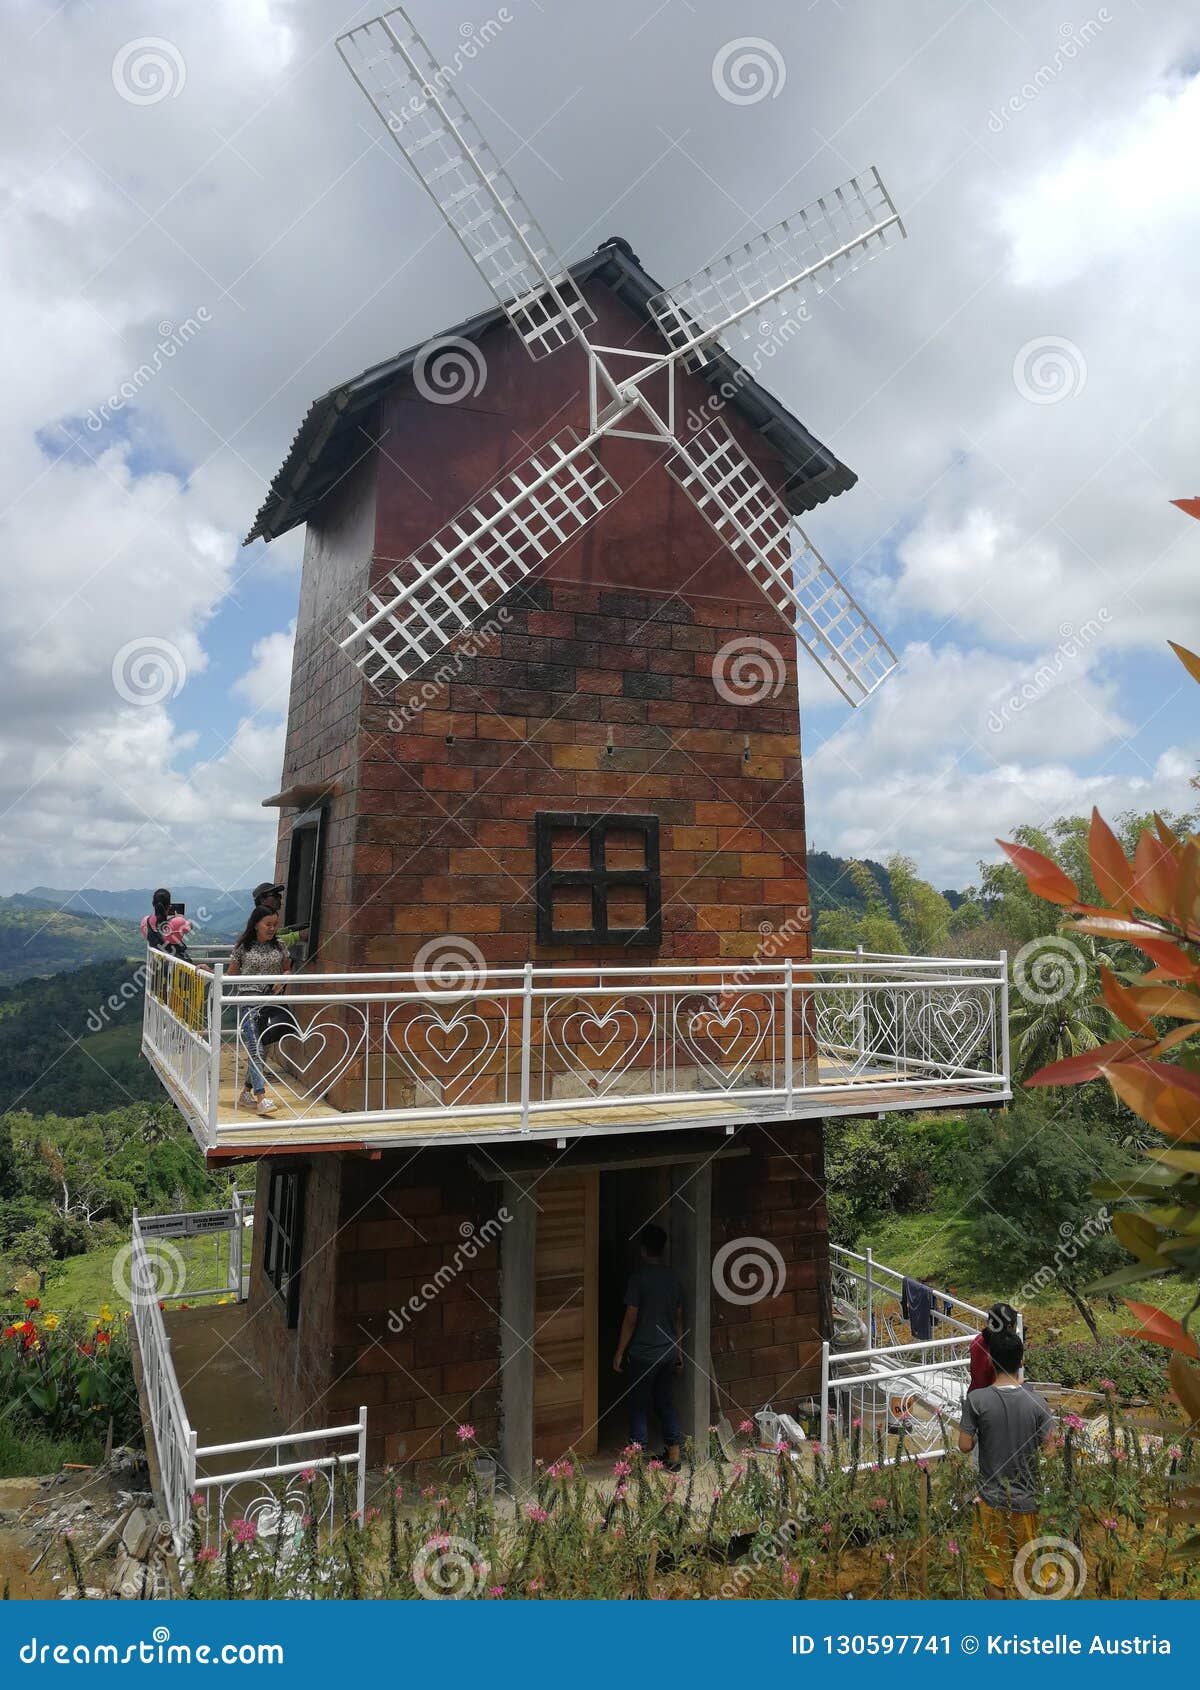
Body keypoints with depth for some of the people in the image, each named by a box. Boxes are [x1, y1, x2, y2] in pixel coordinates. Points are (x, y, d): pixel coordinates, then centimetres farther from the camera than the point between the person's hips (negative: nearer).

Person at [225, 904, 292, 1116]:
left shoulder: (279, 947, 7)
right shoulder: (243, 947, -2)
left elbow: (287, 969, 18)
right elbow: (230, 976, 5)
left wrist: (283, 978, -3)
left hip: (270, 1003, 4)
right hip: (248, 1002, -4)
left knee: (259, 1049, 10)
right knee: (255, 1050, -13)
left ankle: (245, 1094, 24)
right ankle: (261, 1098, -19)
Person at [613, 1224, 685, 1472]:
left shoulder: (639, 1276, -15)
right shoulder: (673, 1276, 3)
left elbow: (631, 1319, -14)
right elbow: (678, 1317, 9)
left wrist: (619, 1352, -6)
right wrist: (679, 1350, 17)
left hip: (643, 1353, -5)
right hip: (669, 1352, 5)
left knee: (639, 1406, 6)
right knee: (665, 1403, 17)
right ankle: (673, 1456, 19)